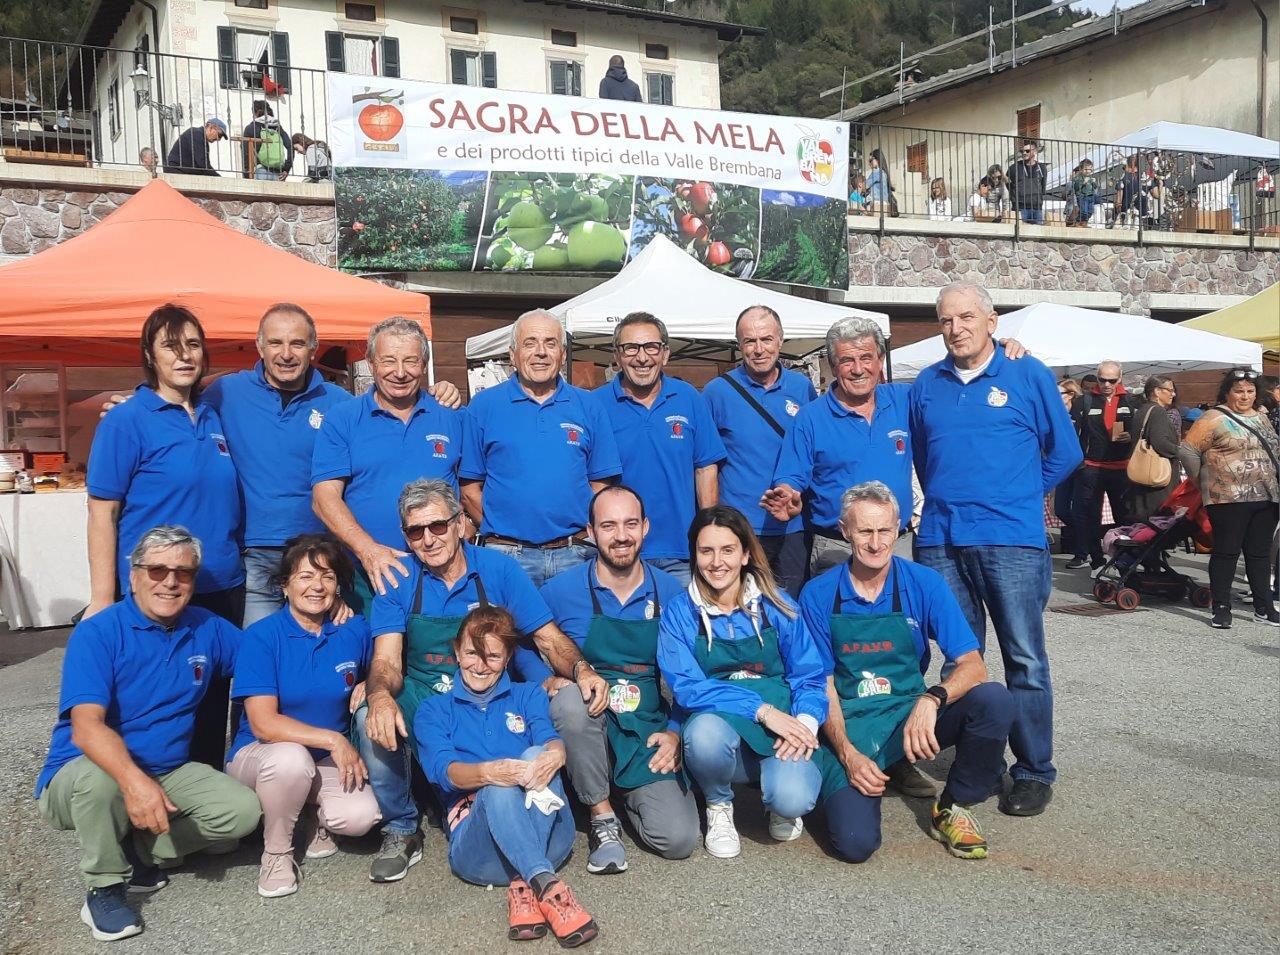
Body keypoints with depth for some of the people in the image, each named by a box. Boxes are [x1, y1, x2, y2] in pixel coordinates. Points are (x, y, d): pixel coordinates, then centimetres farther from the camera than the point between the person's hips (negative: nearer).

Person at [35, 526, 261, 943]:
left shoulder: (208, 629, 0)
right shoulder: (97, 634, -17)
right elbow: (86, 727, -28)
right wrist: (133, 780, -46)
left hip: (168, 773, 5)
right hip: (80, 777, -4)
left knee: (243, 810, -15)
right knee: (97, 776, -38)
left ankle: (134, 850, 3)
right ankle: (104, 888, -12)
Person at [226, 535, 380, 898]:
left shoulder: (355, 630, -1)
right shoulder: (261, 636, -13)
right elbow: (264, 724, -20)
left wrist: (368, 686, -6)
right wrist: (332, 739, -25)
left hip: (329, 760, 3)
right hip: (259, 756, -3)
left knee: (361, 817, -26)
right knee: (292, 758, -38)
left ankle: (314, 816, 12)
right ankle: (276, 853, -9)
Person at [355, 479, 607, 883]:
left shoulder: (498, 569, -4)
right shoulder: (398, 580, -4)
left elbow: (549, 638, -4)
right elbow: (387, 660, -13)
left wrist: (581, 669, -27)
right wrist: (380, 696, -38)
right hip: (422, 703, 0)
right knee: (370, 718, -32)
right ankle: (400, 830, -7)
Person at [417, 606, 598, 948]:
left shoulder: (528, 696, 20)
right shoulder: (433, 711, 15)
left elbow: (550, 739, -2)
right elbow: (444, 770, -5)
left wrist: (555, 754, -31)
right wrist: (488, 773, -31)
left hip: (547, 836, 2)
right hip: (474, 833, -1)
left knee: (536, 755, -29)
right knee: (498, 789, -34)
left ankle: (523, 887, -37)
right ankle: (548, 886, -48)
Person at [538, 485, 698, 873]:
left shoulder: (671, 592, 2)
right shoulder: (562, 589, -4)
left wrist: (675, 732, -3)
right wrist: (548, 681, -11)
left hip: (649, 737, 1)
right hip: (587, 725, -1)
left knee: (678, 838, -18)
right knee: (573, 698, -37)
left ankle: (628, 795, 19)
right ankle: (602, 815, -12)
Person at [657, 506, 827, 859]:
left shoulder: (777, 606, 4)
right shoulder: (679, 612, 0)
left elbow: (809, 676, 4)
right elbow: (686, 687, -10)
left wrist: (806, 723, -18)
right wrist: (762, 709, -20)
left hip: (783, 732, 0)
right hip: (718, 728, 0)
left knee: (793, 800, -30)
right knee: (705, 730, -36)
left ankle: (779, 805, 11)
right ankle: (718, 805, -1)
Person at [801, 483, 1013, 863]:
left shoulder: (924, 584, -4)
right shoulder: (818, 595, -4)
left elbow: (973, 665, -10)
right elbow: (823, 685, -2)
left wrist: (931, 699, -31)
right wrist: (848, 753, -17)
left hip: (911, 716, 2)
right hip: (849, 725, -2)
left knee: (994, 700, -27)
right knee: (855, 841, -25)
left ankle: (953, 809, -2)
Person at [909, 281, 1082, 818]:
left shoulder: (1028, 376, 3)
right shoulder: (927, 385, 12)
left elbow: (1064, 452, 9)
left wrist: (1017, 496, 11)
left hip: (1012, 540, -3)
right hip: (941, 541, 3)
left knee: (1024, 659, -1)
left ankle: (1035, 772, 10)